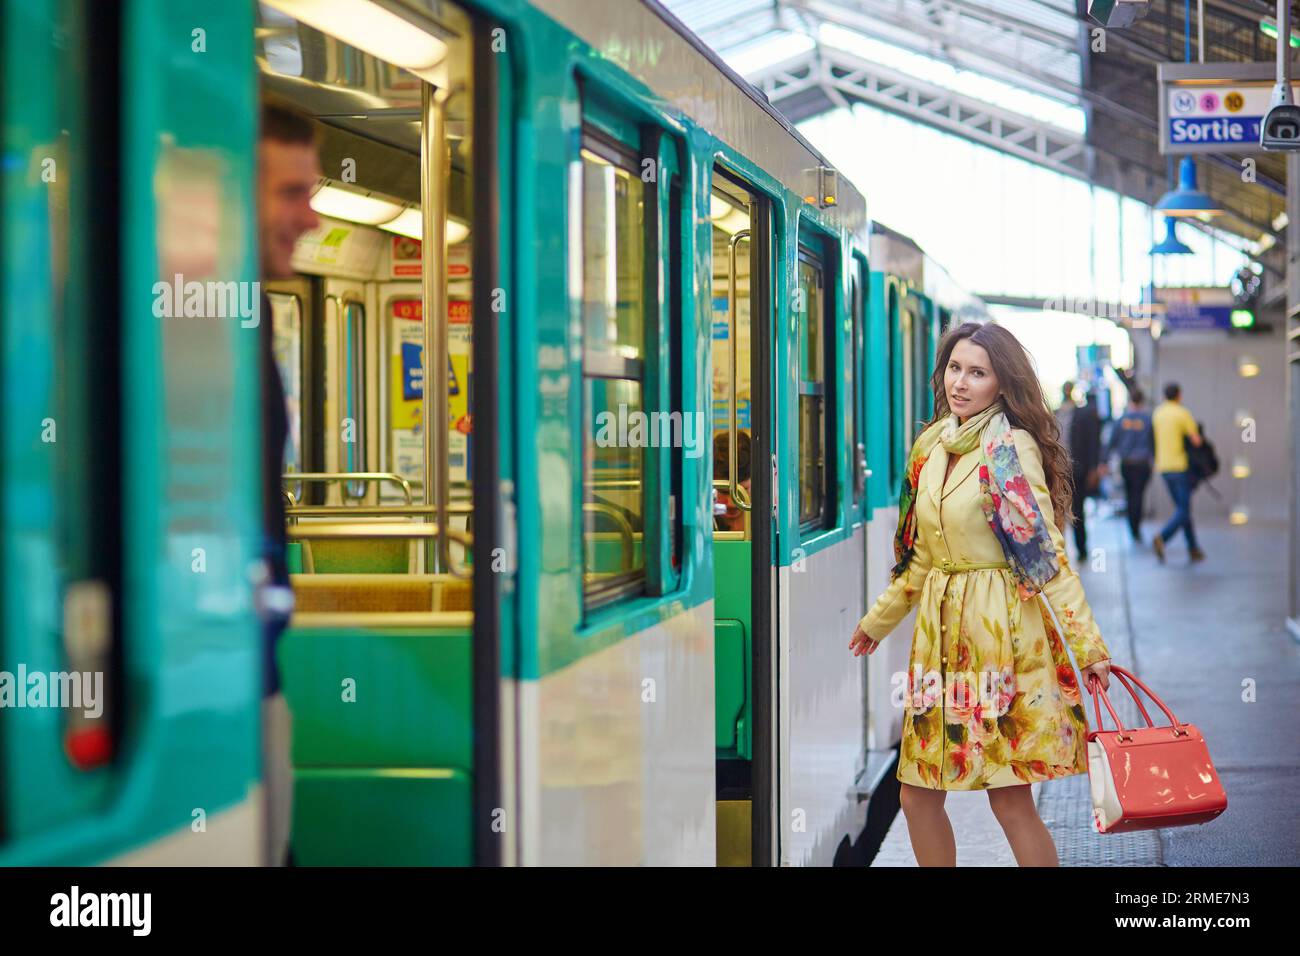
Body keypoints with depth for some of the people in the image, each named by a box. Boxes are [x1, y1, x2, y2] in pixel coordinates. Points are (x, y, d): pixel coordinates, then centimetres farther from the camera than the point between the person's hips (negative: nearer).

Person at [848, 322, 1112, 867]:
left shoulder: (1012, 448, -9)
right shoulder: (932, 444, 11)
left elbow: (1047, 552, -12)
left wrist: (1086, 644, -15)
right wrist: (879, 619, 31)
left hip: (1001, 632, -7)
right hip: (940, 630, 7)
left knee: (1009, 799, -6)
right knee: (917, 793, 7)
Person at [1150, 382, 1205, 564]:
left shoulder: (1157, 413, 8)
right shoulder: (1182, 414, -10)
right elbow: (1196, 440, -15)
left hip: (1163, 467, 6)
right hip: (1180, 466, -6)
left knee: (1182, 508, 14)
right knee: (1183, 510, -4)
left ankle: (1193, 549, 16)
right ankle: (1162, 538, -25)